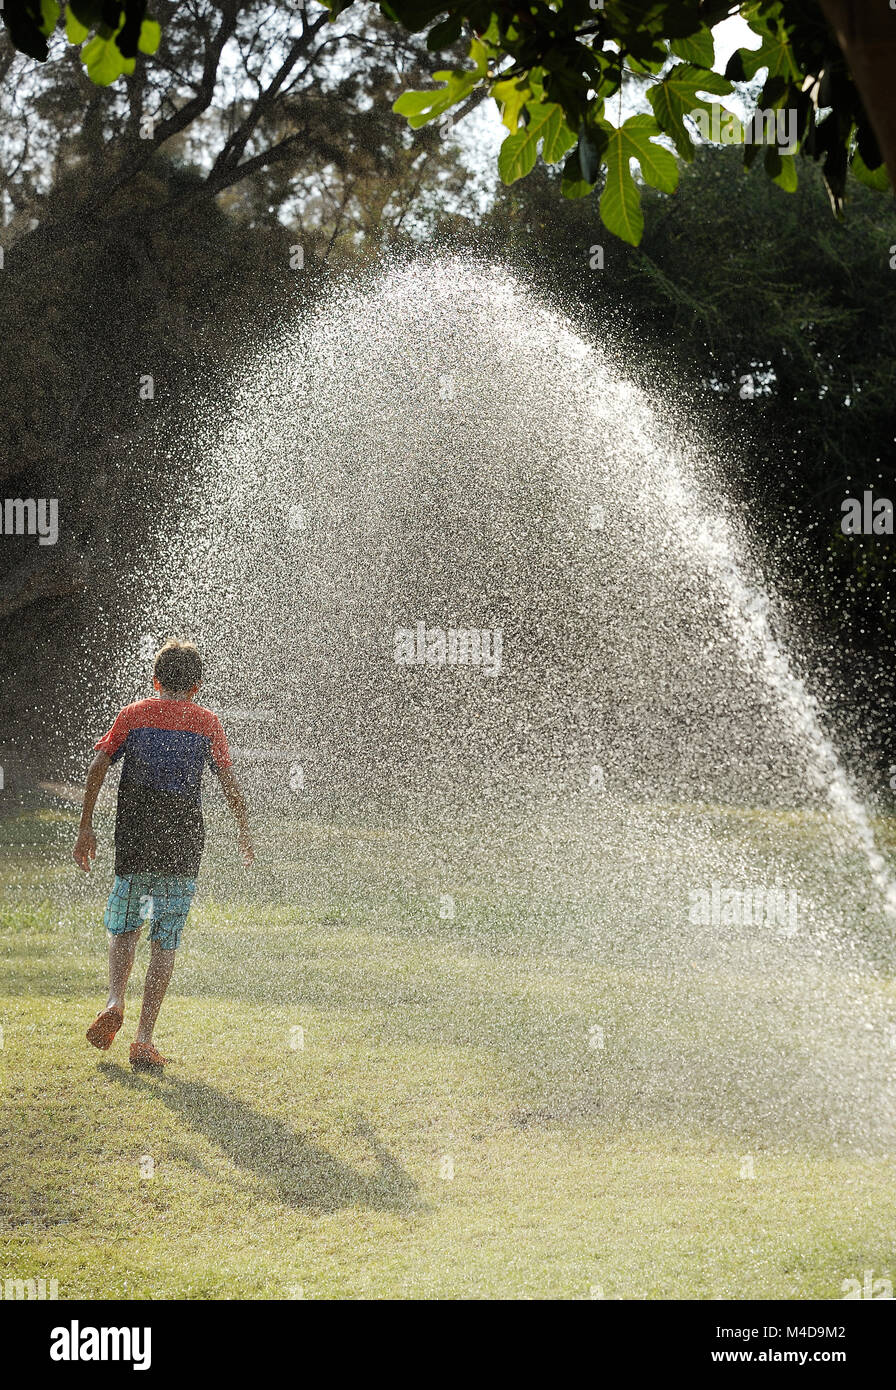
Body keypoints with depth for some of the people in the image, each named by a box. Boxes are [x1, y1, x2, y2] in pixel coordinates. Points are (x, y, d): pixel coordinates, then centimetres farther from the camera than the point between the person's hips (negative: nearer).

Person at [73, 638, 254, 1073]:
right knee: (165, 941, 1)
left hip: (134, 840, 1)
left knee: (124, 925, 20)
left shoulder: (133, 715, 7)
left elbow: (98, 767, -1)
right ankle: (144, 1039, -5)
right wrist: (244, 831, 18)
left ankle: (114, 1001, -3)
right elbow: (229, 782, 5)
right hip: (183, 844, -1)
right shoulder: (207, 722, 6)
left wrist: (85, 827, 3)